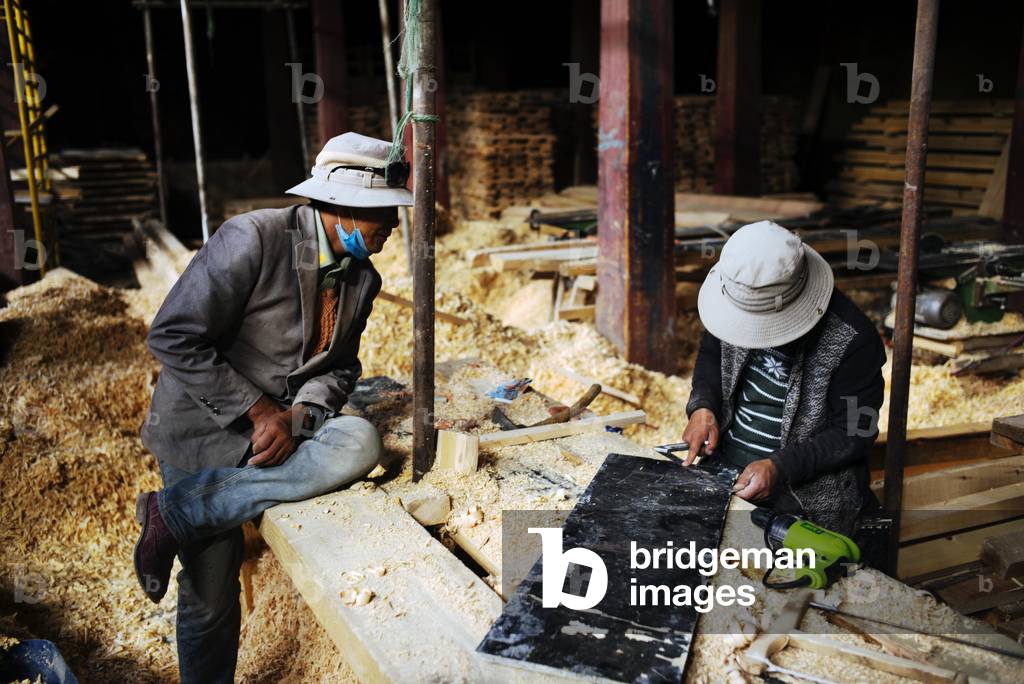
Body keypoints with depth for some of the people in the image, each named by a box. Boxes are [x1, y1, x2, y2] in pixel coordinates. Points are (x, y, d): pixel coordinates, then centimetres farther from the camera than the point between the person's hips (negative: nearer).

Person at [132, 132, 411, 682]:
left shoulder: (361, 278, 2)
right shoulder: (254, 239, -20)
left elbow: (340, 366, 7)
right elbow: (172, 338, -20)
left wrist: (298, 416, -15)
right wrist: (259, 410, -21)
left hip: (286, 423, 6)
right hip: (207, 426, -5)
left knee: (358, 443, -26)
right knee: (211, 592, -6)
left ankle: (175, 510, -14)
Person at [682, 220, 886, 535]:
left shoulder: (852, 340, -20)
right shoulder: (739, 294, -6)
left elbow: (854, 434, -12)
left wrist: (779, 467, -22)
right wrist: (702, 406, -6)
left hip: (806, 494, -4)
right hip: (722, 464, 5)